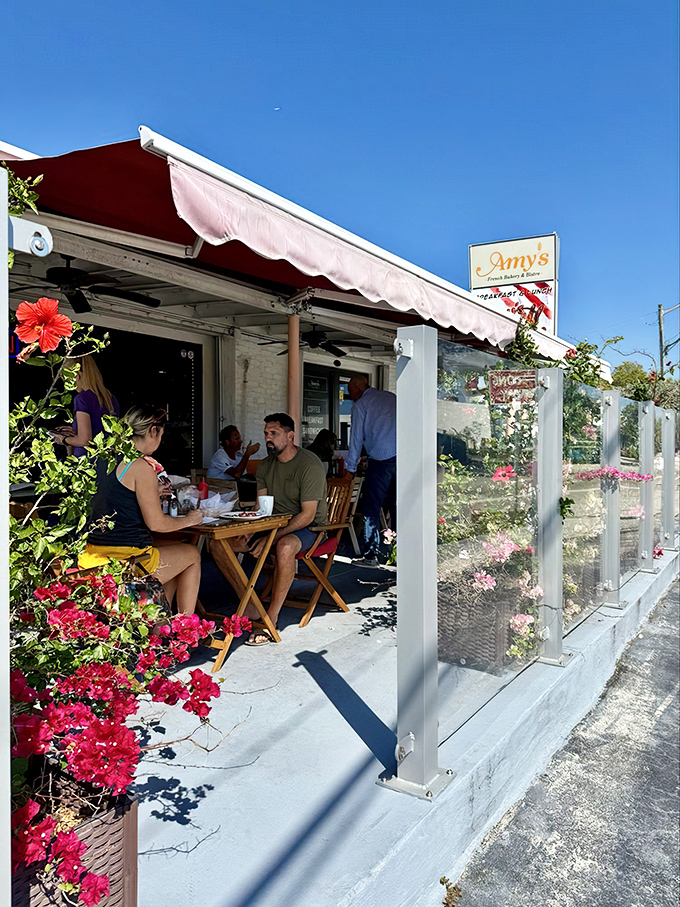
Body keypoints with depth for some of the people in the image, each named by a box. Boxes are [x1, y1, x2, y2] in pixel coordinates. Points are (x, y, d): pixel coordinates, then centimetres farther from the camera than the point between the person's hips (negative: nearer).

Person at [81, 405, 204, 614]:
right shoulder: (142, 466, -16)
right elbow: (155, 522, -14)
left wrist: (153, 494, 33)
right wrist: (188, 520, 4)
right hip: (123, 561, -9)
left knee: (173, 547, 29)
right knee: (192, 554, 15)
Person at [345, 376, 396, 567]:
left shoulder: (360, 405, 4)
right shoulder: (391, 397, 19)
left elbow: (356, 438, 4)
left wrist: (350, 468, 12)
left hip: (381, 459, -6)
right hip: (403, 457, 6)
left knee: (371, 508, 2)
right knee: (395, 506, 11)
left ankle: (371, 555, 2)